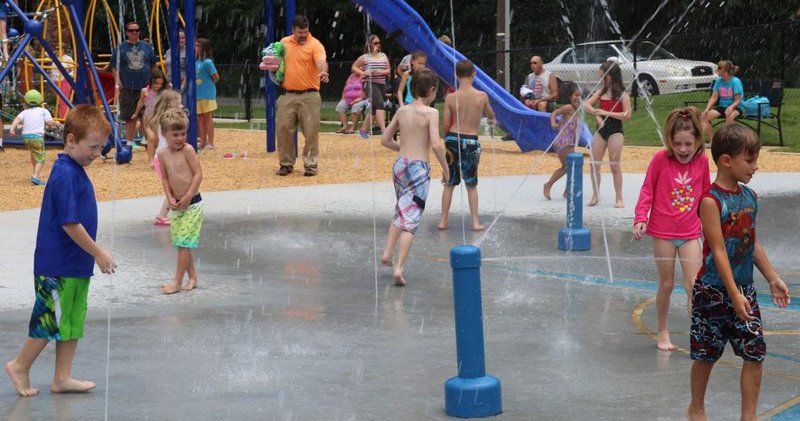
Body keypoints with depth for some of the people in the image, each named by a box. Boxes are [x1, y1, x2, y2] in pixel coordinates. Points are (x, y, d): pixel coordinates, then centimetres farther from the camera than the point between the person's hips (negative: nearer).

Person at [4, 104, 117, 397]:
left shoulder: (75, 171, 9)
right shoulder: (65, 175, -21)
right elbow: (70, 224, -23)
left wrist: (95, 252, 19)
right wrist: (98, 253, -16)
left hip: (76, 266, 10)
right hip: (58, 268, -10)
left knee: (73, 321, 13)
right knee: (51, 320, 2)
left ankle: (62, 378, 20)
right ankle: (20, 366, 19)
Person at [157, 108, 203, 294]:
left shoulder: (188, 150, -13)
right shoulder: (163, 154, 2)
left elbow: (198, 174, -13)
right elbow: (165, 178, 9)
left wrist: (188, 197, -16)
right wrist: (170, 198, -5)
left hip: (192, 204, -6)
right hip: (177, 205, 6)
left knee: (184, 243, -6)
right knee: (181, 243, 11)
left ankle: (177, 281, 0)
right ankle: (192, 277, 24)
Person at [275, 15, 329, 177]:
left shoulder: (315, 44, -7)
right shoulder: (284, 42, 9)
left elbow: (321, 61, -23)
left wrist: (323, 72, -45)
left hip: (309, 95, -4)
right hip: (288, 95, 4)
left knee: (311, 131, -1)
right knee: (283, 129, 4)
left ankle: (311, 164, 8)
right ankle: (286, 163, 16)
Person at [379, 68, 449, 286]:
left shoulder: (402, 111, 8)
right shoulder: (430, 112, -8)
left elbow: (385, 140, 13)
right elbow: (435, 144, -18)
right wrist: (445, 168, -6)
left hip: (399, 164, 6)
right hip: (419, 168, -6)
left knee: (401, 211, 27)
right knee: (410, 219, -5)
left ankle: (387, 252, 19)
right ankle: (399, 267, -13)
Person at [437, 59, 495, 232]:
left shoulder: (451, 98, -7)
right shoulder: (482, 96, -7)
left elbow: (445, 125, -4)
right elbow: (490, 116, 13)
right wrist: (491, 119, 37)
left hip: (452, 139, 1)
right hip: (471, 141, -1)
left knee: (449, 183, 12)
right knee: (471, 184, 11)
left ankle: (443, 221, 14)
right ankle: (475, 222, 12)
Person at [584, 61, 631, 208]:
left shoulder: (622, 95, -7)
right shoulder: (601, 92, 9)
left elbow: (627, 115, -14)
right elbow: (587, 104, 2)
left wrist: (607, 113, -20)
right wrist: (597, 114, -15)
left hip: (615, 131, -5)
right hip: (601, 130, 5)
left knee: (614, 166, -2)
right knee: (594, 164, 4)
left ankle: (619, 198, 6)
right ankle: (595, 196, 14)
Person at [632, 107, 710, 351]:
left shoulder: (702, 161, -4)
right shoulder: (660, 159, -12)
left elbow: (705, 194, 10)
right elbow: (647, 191, -5)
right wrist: (641, 219, -17)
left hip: (690, 233, 1)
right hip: (663, 232, -1)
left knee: (693, 284, -6)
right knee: (666, 284, 9)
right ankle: (663, 332, 25)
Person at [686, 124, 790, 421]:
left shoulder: (750, 196, 4)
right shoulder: (711, 200, -17)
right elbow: (718, 250, -19)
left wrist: (772, 278, 11)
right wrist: (734, 294, -21)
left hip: (745, 287, 6)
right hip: (714, 289, -6)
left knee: (755, 353, 0)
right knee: (706, 354, 9)